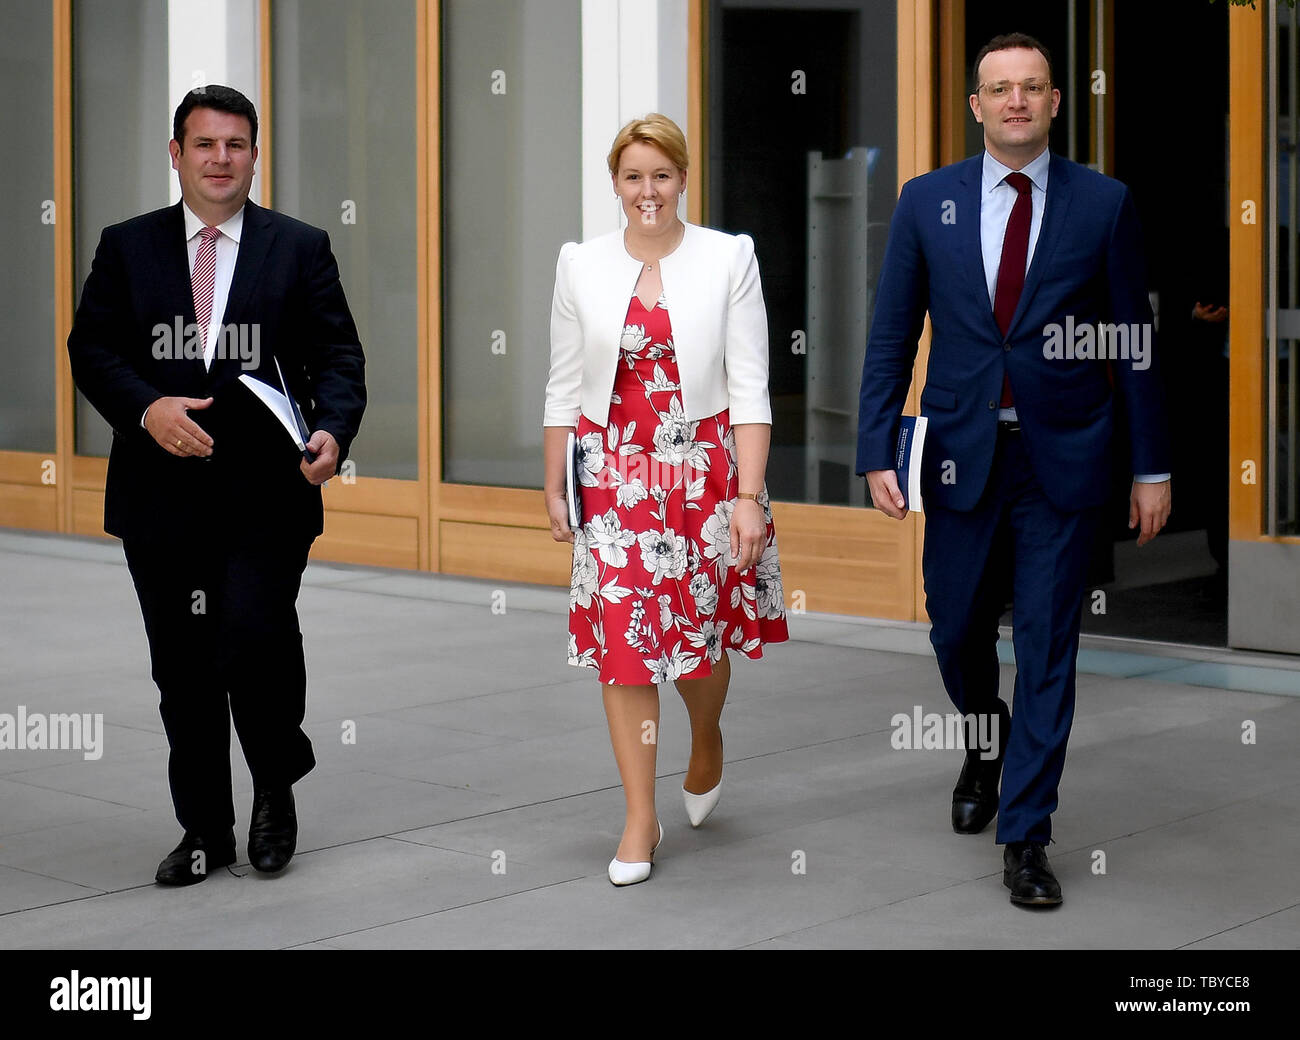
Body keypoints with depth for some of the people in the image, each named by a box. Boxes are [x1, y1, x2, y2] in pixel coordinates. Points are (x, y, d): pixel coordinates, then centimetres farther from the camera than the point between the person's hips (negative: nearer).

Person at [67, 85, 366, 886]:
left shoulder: (301, 248, 6)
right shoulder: (127, 247, 9)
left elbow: (339, 357, 1)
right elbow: (91, 348, 4)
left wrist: (333, 430, -18)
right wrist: (146, 407, -14)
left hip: (267, 494, -2)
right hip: (162, 494, 2)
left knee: (256, 633, -19)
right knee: (182, 669, 8)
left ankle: (278, 782, 10)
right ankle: (206, 832, 23)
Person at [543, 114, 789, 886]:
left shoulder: (729, 258, -3)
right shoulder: (582, 265, 3)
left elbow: (750, 386, -5)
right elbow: (565, 385, 9)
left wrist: (749, 496, -11)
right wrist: (553, 485, 9)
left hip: (706, 469, -1)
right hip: (615, 475, 1)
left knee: (699, 630, 6)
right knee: (622, 639, -2)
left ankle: (707, 743, 40)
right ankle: (642, 820, 8)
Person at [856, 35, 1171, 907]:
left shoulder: (1105, 204, -1)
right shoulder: (927, 201, 3)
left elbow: (1134, 344, 2)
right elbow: (892, 337, 4)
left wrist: (1153, 467, 0)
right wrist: (877, 452, -3)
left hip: (1062, 459, -2)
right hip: (962, 455, 2)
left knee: (1048, 648, -1)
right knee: (957, 629, 12)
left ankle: (1026, 838, 8)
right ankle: (984, 748, 44)